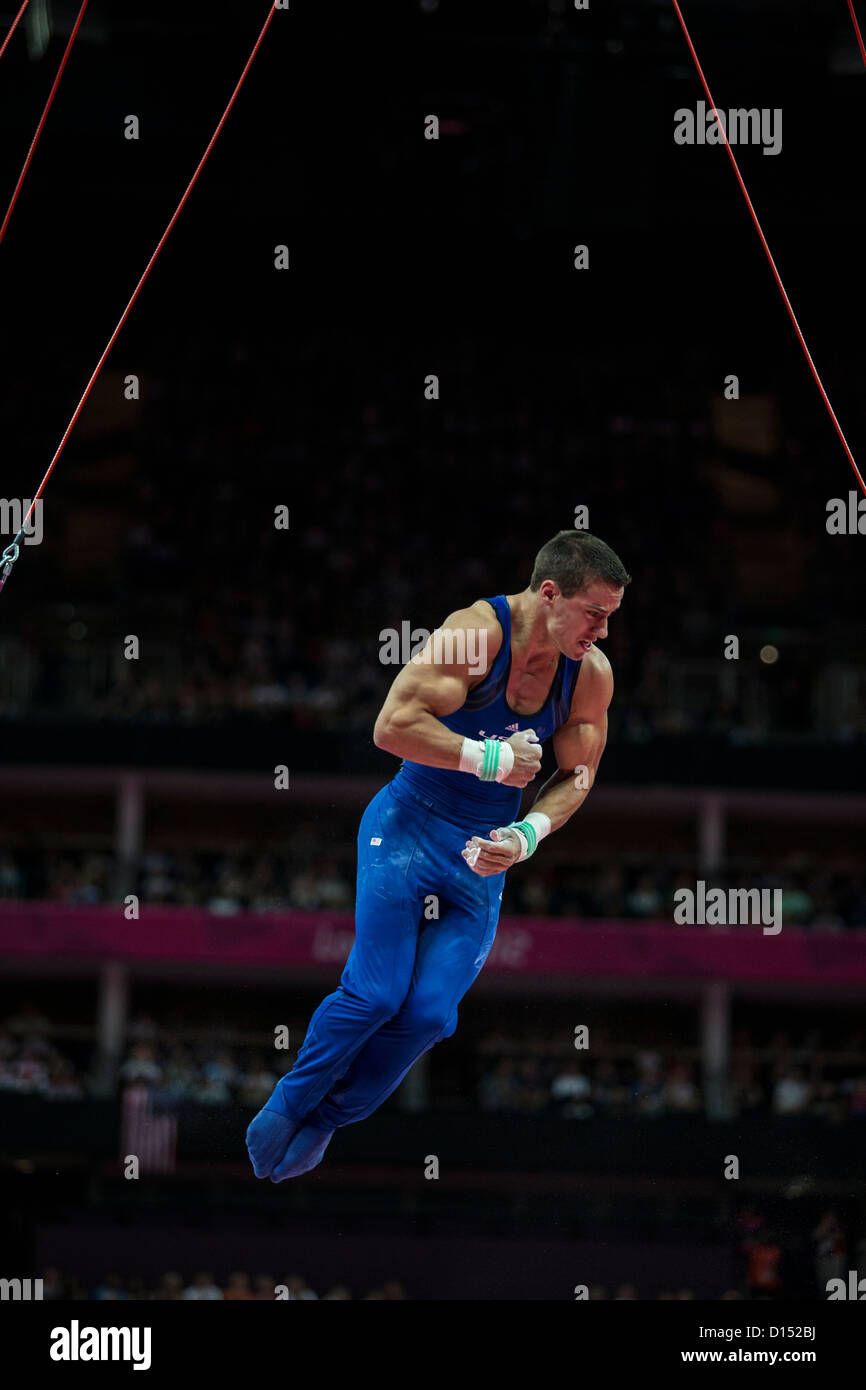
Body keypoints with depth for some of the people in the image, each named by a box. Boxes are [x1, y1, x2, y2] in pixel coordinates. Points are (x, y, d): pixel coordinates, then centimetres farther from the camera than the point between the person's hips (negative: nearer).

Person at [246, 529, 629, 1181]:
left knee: (430, 1012, -5)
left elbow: (576, 776, 7)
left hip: (486, 857, 5)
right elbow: (392, 726, -25)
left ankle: (326, 1120, 15)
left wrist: (527, 835, -11)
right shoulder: (478, 631, -20)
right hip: (410, 828, -5)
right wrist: (486, 757, -24)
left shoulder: (592, 673, -3)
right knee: (376, 993, -12)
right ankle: (287, 1105, 12)